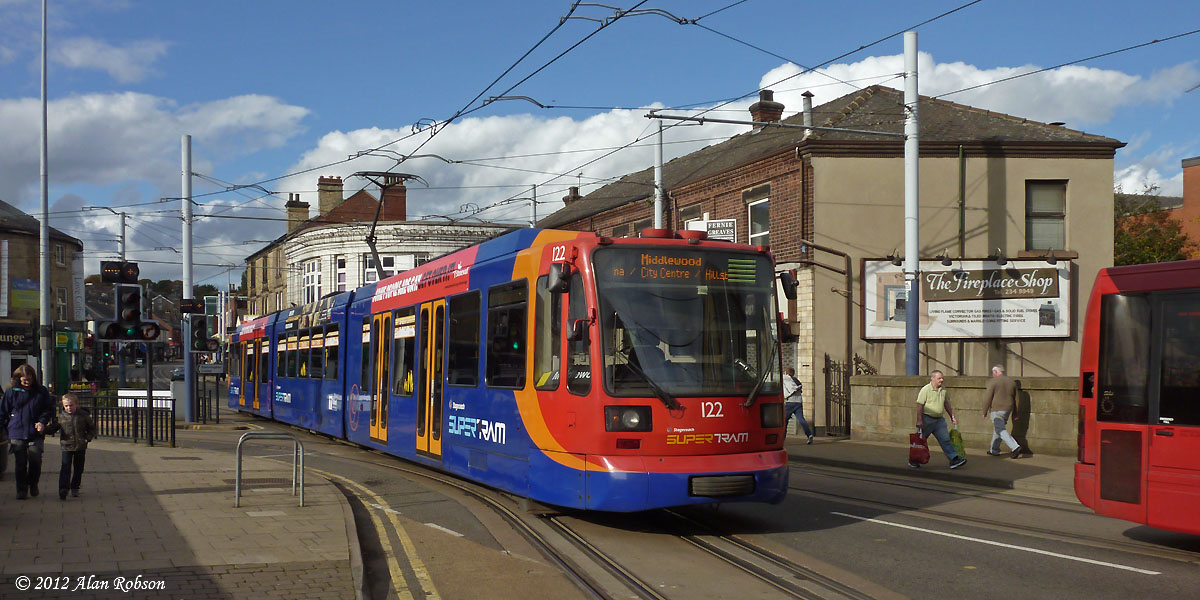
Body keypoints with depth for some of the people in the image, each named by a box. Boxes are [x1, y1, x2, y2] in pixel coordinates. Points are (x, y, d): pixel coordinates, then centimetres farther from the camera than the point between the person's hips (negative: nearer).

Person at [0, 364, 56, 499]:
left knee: (35, 461, -5)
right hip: (17, 434, 0)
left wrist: (43, 422, -6)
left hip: (35, 433, 0)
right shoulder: (12, 392, 4)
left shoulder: (41, 392, 4)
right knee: (20, 463, 2)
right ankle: (21, 490, 12)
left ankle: (33, 484, 20)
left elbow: (49, 409, 11)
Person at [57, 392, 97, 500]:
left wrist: (88, 438, -5)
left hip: (80, 447, 1)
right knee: (65, 468, -10)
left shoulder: (83, 415, -3)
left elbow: (92, 428, 8)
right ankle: (63, 490, -12)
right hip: (66, 447, -1)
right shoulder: (61, 417, -3)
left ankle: (75, 488, 26)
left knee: (78, 469, 11)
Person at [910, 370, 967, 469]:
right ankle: (913, 461, 16)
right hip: (927, 419, -6)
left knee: (945, 439, -2)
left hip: (939, 420, 6)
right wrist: (919, 421, -18)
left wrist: (952, 416, 19)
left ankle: (954, 460, -5)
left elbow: (946, 403, 21)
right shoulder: (925, 390, -12)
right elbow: (920, 406, -14)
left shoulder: (943, 389, 9)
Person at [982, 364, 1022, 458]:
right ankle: (994, 450, 25)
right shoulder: (1012, 381, 10)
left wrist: (985, 412, -3)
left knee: (1001, 430, -8)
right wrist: (1015, 414, 19)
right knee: (998, 429, 18)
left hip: (996, 410, -7)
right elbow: (1015, 399, 14)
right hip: (1008, 409, 7)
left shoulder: (993, 382, -10)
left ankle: (1015, 447, -23)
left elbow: (988, 398, -11)